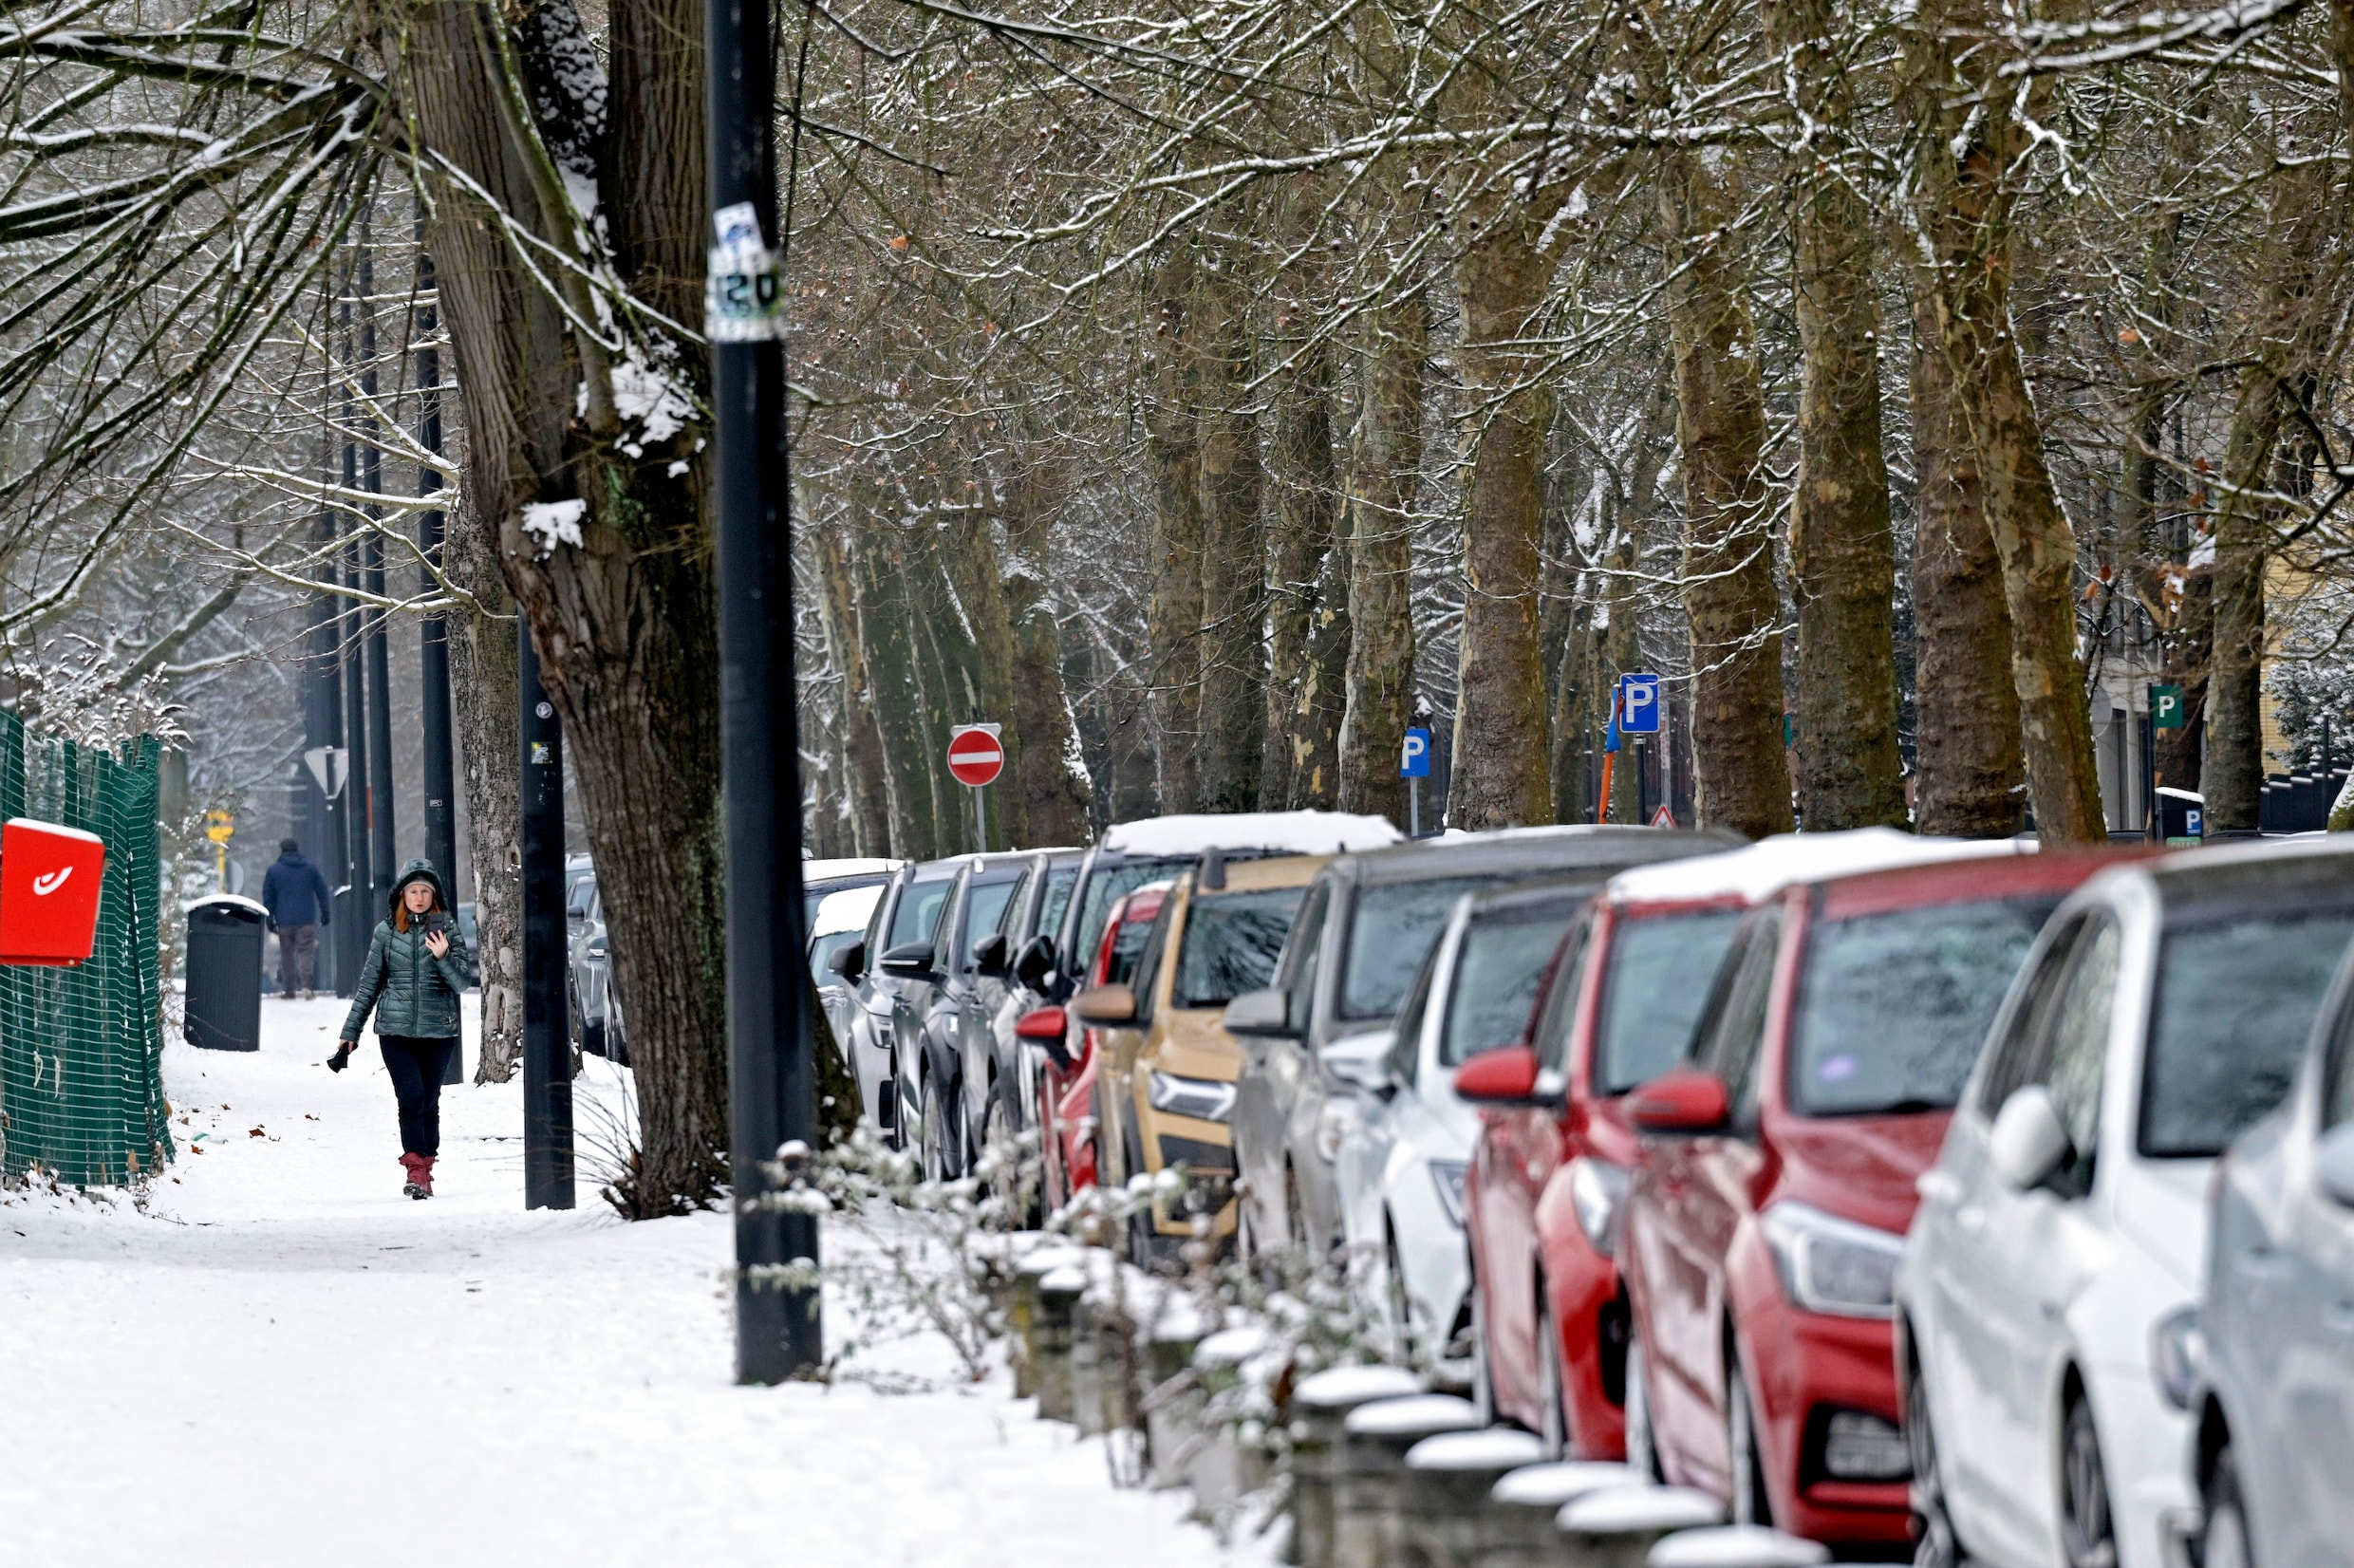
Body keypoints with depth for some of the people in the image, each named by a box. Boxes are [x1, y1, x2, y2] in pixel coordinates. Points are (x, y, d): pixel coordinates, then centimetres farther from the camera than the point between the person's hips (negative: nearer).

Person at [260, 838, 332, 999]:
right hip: (306, 920, 0)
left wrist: (269, 918, 8)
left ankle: (289, 990, 7)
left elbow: (268, 896, 4)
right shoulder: (310, 868, 6)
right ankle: (306, 984, -22)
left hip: (284, 921, 0)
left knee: (287, 954, 8)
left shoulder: (273, 870, 3)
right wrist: (325, 912, 19)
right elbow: (322, 891, 11)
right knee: (306, 951, -3)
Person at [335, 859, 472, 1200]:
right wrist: (350, 1032, 12)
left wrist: (442, 957, -19)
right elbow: (369, 984, 11)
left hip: (438, 1030, 0)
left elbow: (460, 984, -1)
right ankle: (415, 1169, -17)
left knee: (430, 1103, 5)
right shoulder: (387, 931, 5)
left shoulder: (447, 929, 3)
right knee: (411, 1097, -13)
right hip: (395, 1030, 0)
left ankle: (425, 1172, 13)